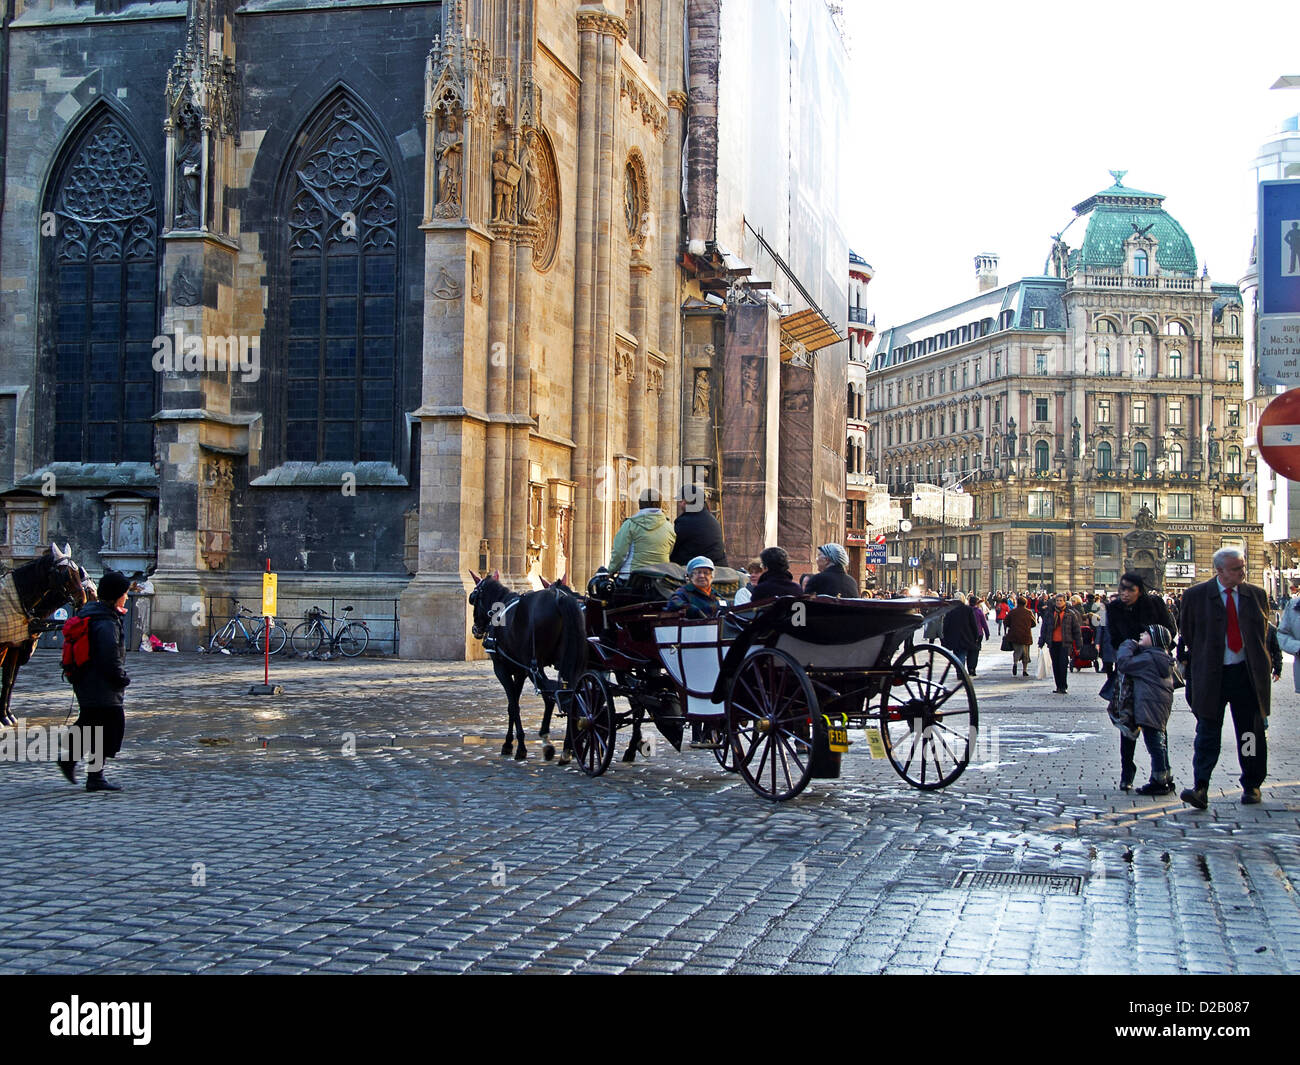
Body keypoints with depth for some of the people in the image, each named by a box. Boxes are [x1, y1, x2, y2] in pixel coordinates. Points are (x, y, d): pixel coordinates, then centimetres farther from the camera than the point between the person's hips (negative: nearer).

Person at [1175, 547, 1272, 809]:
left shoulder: (1256, 595, 7)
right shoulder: (1196, 596, -1)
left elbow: (1263, 635, 13)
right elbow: (1187, 636, 5)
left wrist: (1261, 668, 8)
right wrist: (1192, 664, 2)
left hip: (1246, 674, 2)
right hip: (1210, 676, -2)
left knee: (1251, 733, 10)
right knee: (1207, 734, -4)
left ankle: (1251, 785, 24)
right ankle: (1200, 789, -8)